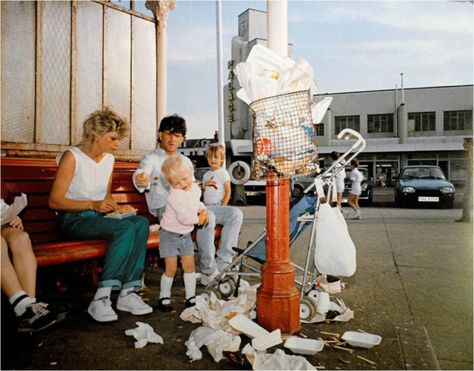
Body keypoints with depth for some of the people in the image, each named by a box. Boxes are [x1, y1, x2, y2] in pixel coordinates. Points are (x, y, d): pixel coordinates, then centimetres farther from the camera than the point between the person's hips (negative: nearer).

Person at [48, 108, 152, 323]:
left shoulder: (109, 159, 12)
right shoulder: (72, 157, -10)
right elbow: (54, 201, -12)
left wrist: (113, 206, 2)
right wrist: (93, 204, -21)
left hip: (99, 217, 7)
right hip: (73, 220, -6)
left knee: (141, 223, -23)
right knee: (125, 228, -32)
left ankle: (128, 293, -24)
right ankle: (101, 299, -29)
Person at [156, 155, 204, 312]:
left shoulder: (196, 188, 1)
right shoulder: (175, 194, -24)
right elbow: (183, 217, -29)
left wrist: (202, 210, 2)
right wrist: (198, 219, -12)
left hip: (186, 234, 6)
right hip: (170, 234, -6)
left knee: (189, 265, 6)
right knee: (171, 268, -3)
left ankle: (191, 297, 18)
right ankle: (164, 298, 15)